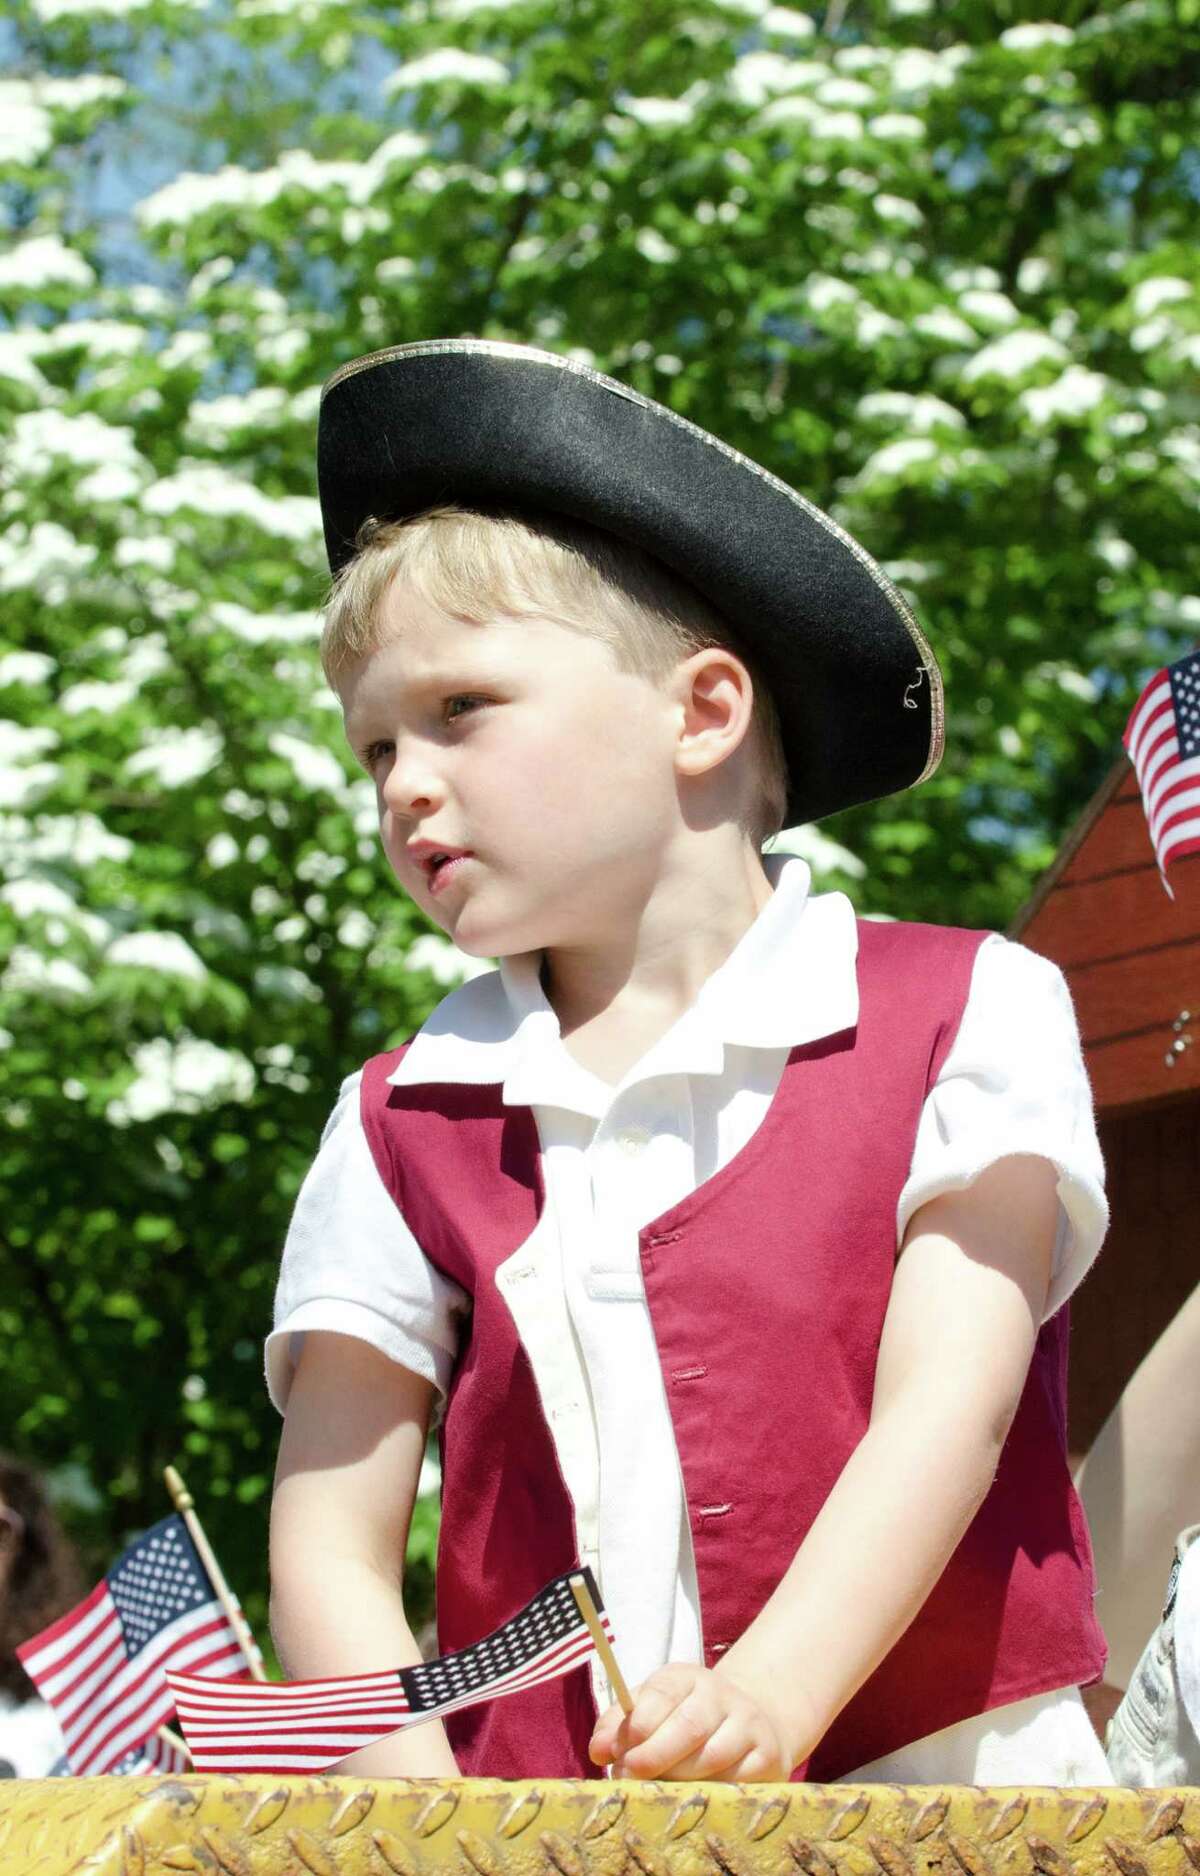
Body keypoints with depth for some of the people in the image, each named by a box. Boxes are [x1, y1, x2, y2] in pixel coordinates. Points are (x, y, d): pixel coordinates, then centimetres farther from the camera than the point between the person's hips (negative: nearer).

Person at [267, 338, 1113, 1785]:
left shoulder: (969, 1017, 5)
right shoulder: (403, 1128, 12)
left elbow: (945, 1417, -5)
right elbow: (330, 1553, 7)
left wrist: (771, 1698, -20)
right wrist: (437, 1827, -10)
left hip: (939, 1786, -2)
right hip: (538, 1836, 3)